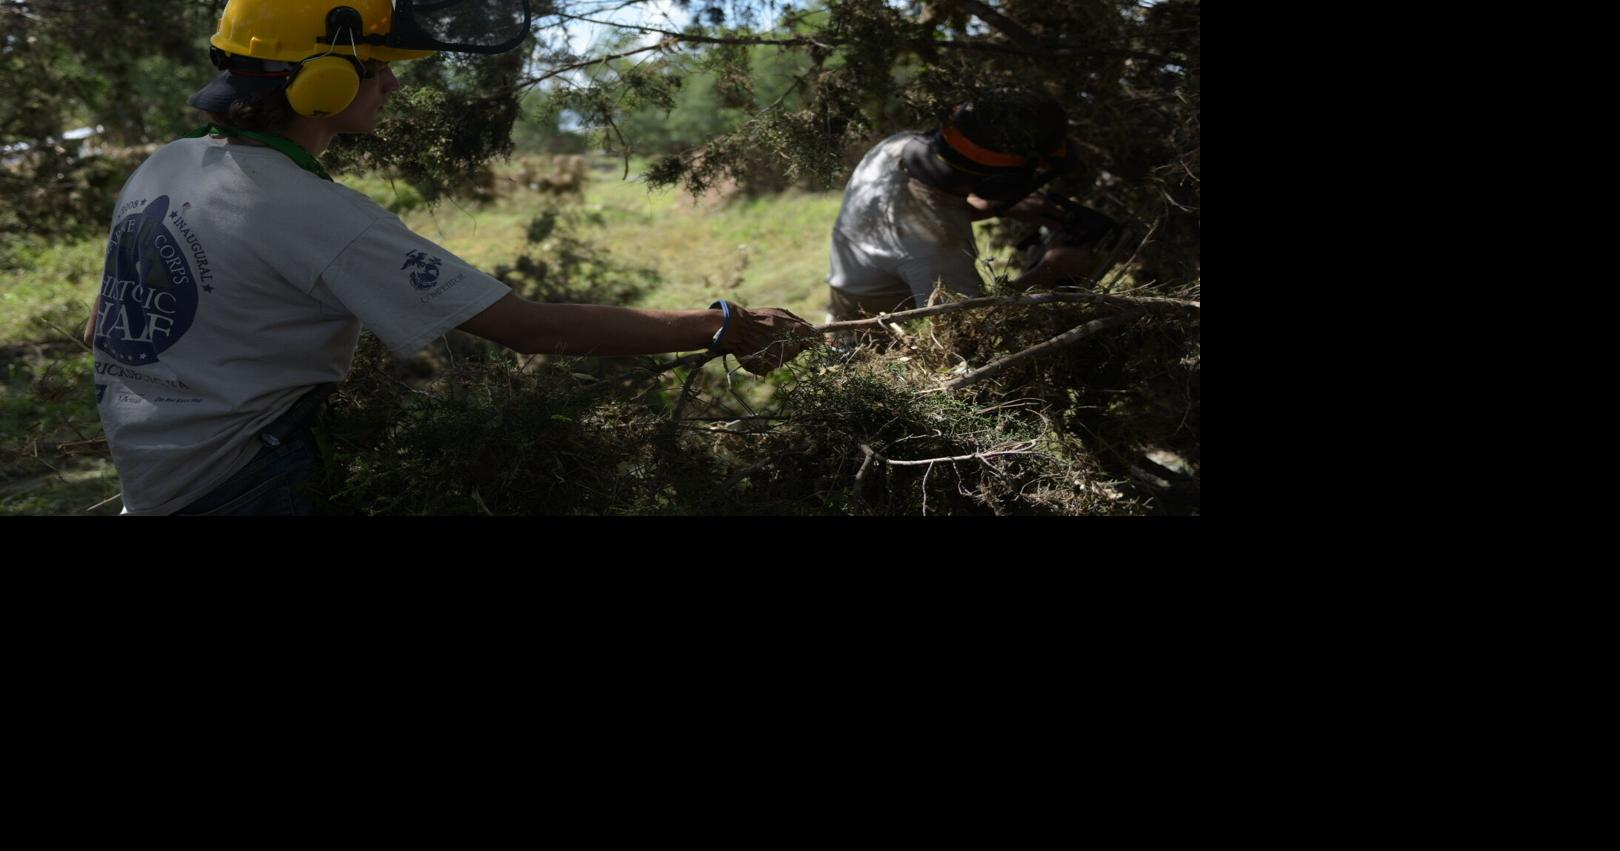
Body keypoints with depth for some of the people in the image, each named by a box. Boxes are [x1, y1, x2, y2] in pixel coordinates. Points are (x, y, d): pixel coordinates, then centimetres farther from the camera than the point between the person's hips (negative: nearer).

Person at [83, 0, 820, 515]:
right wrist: (722, 329, -25)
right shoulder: (318, 218, -25)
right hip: (230, 488, -9)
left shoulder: (164, 165, 1)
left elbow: (102, 332, 12)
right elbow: (533, 329, -29)